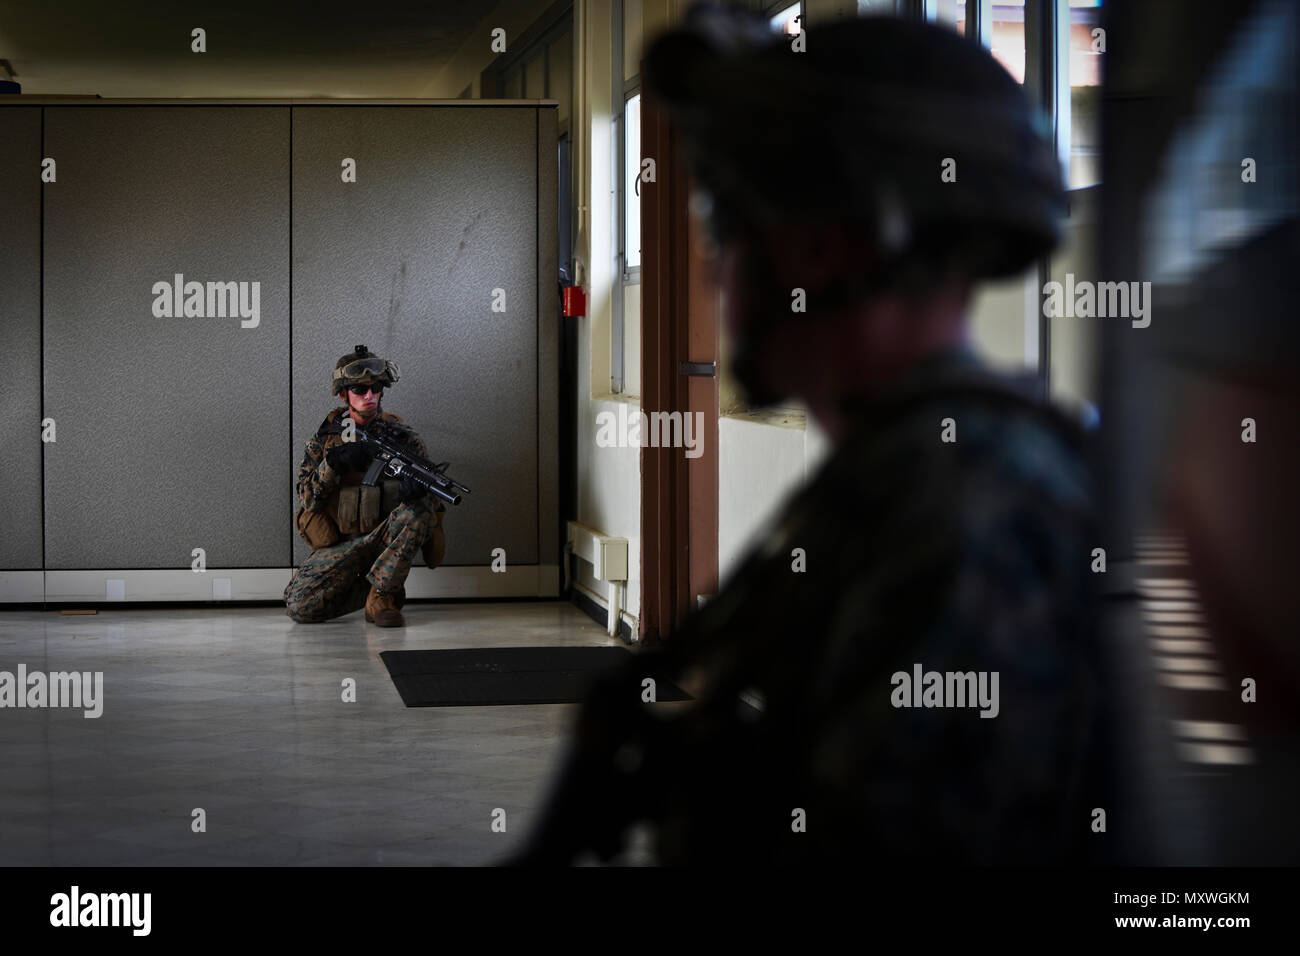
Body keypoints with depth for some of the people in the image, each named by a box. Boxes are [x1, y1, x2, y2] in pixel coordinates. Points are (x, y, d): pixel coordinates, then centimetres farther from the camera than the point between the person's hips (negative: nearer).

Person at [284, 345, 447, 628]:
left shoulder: (401, 436, 3)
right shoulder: (326, 436, 5)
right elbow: (307, 497, -1)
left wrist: (418, 486, -28)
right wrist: (334, 463, -19)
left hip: (384, 536, -1)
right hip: (340, 544, 1)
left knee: (417, 511, -33)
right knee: (299, 607, -20)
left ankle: (381, 597, -19)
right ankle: (370, 589, 8)